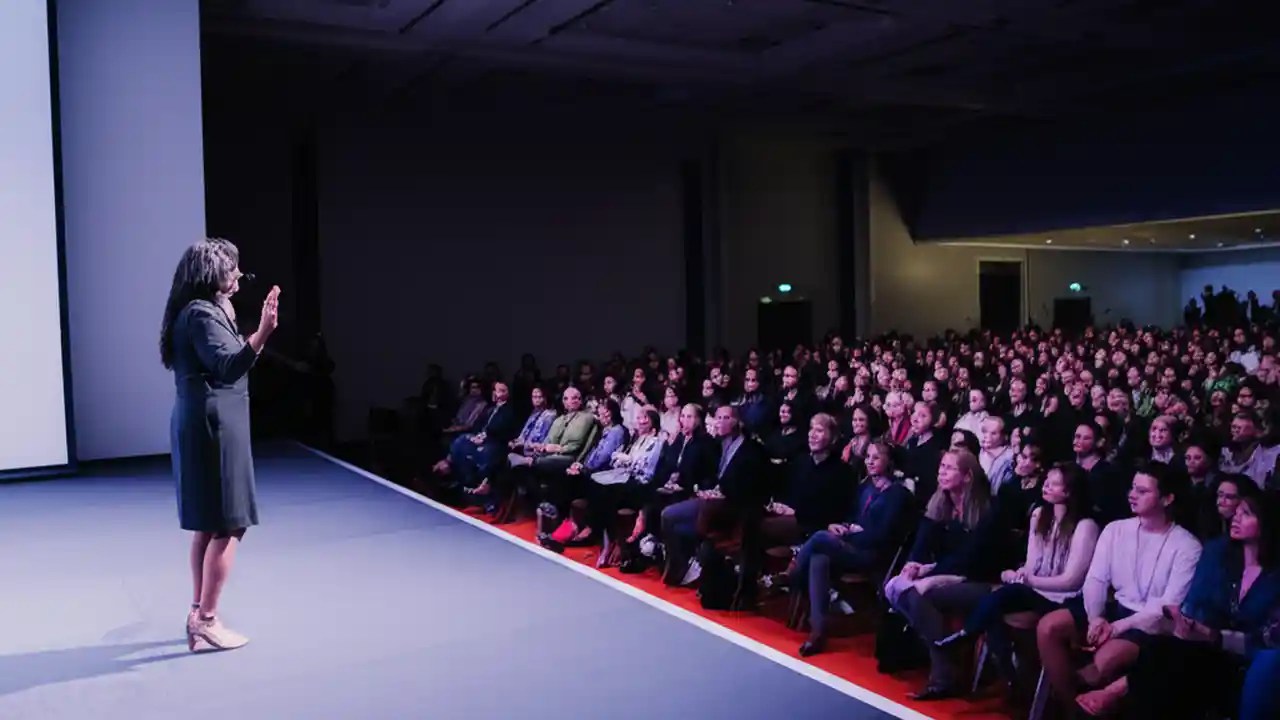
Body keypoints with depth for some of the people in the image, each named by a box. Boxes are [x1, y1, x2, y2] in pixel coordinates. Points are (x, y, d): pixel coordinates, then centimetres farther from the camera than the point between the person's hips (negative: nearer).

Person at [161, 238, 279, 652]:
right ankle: (206, 621, 0)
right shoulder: (202, 315, -16)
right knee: (229, 525, -5)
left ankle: (199, 614, 24)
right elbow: (227, 367, -29)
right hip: (213, 426, -11)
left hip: (204, 424, 11)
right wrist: (263, 333, -42)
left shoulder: (201, 311, 16)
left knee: (208, 525, 16)